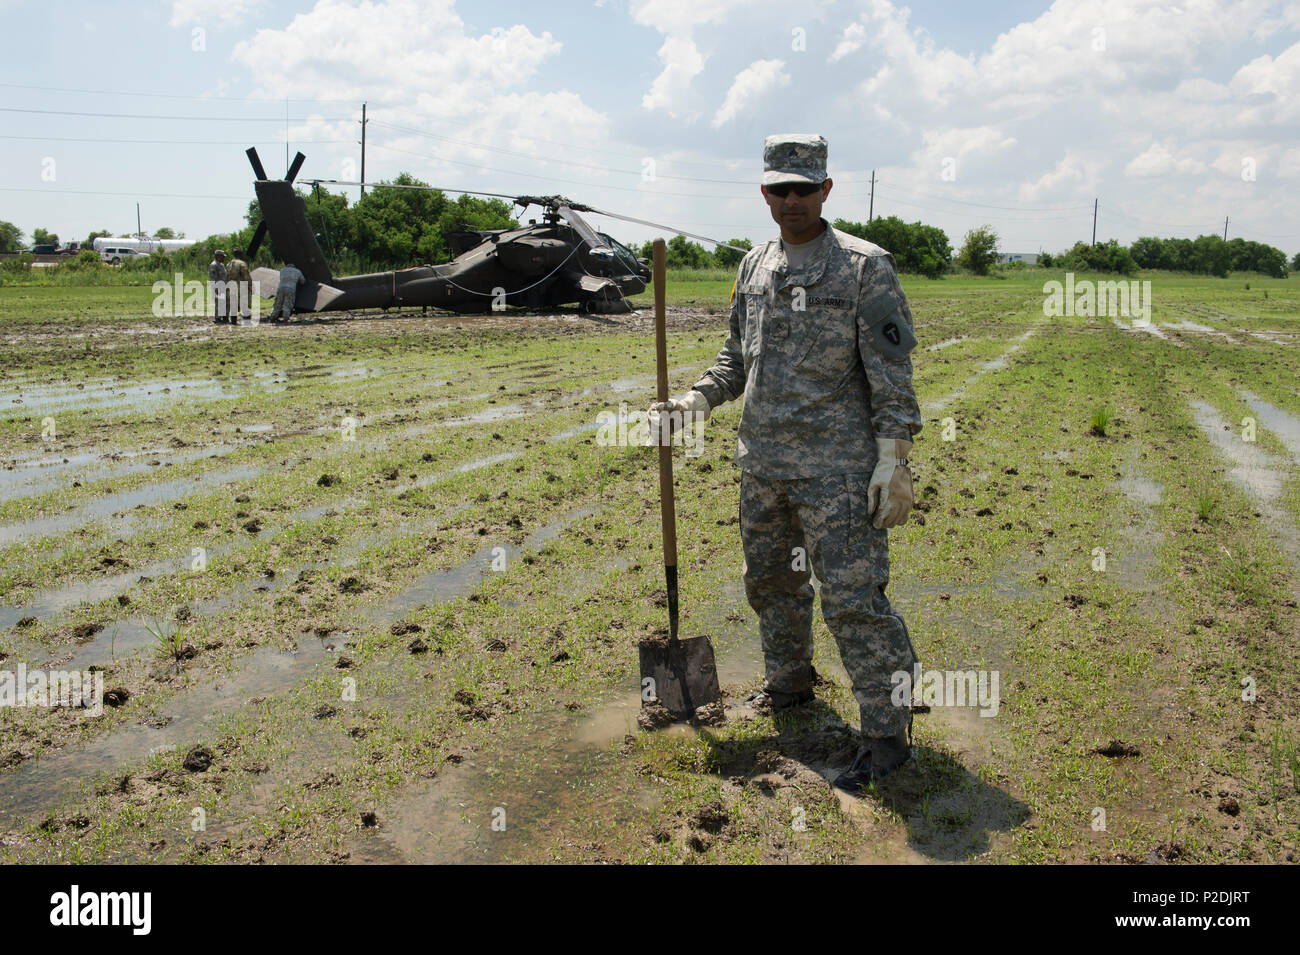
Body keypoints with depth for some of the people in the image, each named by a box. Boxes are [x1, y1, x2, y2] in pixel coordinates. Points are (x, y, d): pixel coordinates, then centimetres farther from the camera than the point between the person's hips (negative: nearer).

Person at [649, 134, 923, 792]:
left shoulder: (864, 267, -8)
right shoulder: (754, 267, 11)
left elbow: (892, 375, -10)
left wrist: (894, 461, -15)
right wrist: (693, 403, 3)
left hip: (837, 468, -7)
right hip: (763, 463, 7)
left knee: (853, 599, -6)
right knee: (770, 581, 19)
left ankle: (888, 736, 6)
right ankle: (788, 683, 41)